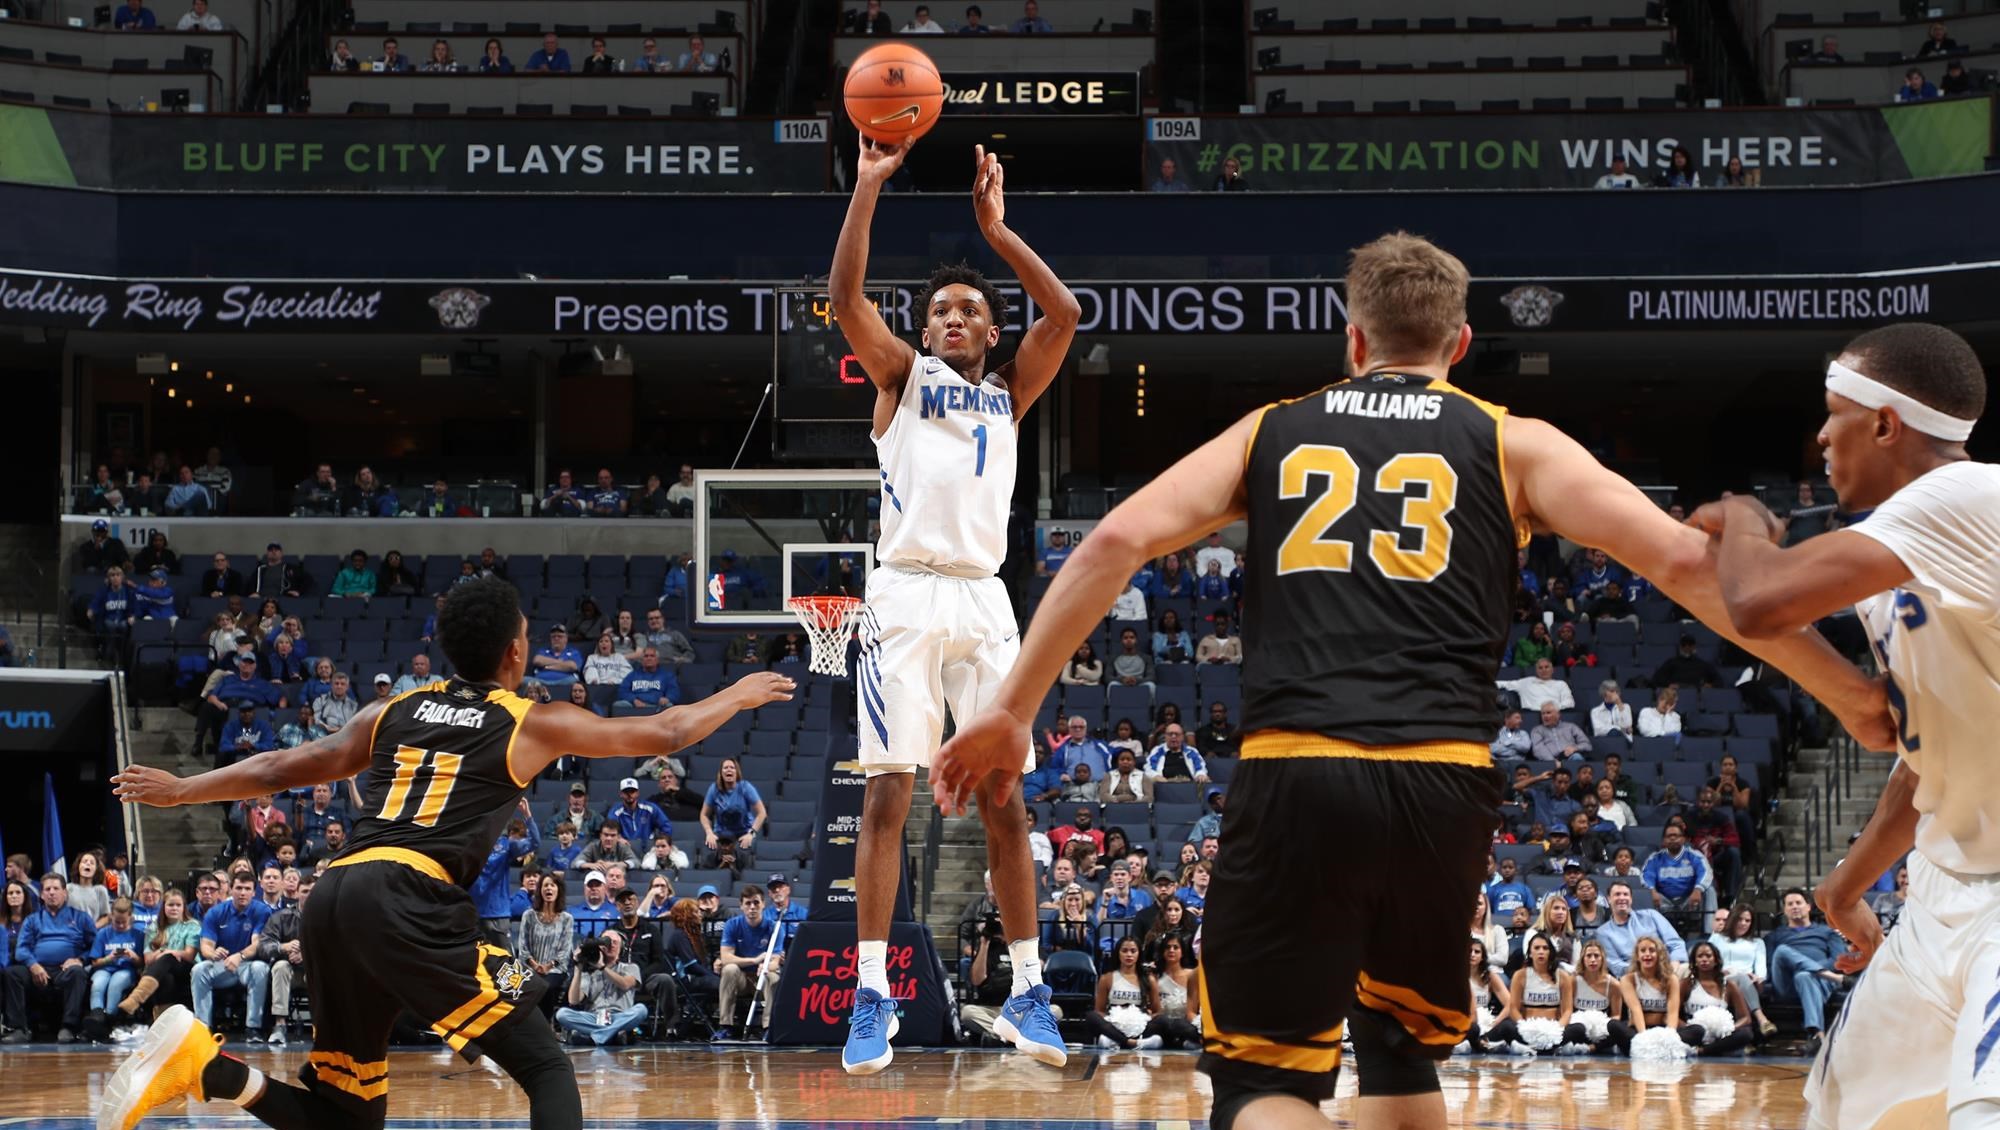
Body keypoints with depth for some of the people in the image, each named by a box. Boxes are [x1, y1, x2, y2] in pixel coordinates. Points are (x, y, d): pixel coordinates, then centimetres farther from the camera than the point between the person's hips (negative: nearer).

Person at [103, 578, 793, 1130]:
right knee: (544, 1067, 2)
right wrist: (739, 697, 37)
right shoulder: (533, 725, 11)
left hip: (332, 898, 6)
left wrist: (178, 791, 41)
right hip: (406, 901, -6)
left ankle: (205, 1066, -7)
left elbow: (283, 769, 28)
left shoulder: (394, 713, 24)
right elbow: (665, 735, 19)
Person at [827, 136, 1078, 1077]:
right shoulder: (901, 376, 12)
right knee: (888, 794, -8)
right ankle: (872, 995, -7)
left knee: (1004, 798, 3)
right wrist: (869, 187, -9)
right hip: (905, 593, -2)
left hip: (983, 598, 3)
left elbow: (1065, 314, 2)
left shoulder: (1009, 392, 18)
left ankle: (1027, 992, 8)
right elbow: (845, 298, -4)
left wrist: (996, 228, 0)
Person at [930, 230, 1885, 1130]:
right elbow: (1681, 561, 5)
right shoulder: (1511, 444, 14)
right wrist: (1851, 695, 9)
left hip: (1294, 775, -1)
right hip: (1442, 785, 1)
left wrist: (1010, 711, 8)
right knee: (1401, 1042, 25)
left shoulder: (1271, 432, 18)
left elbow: (1116, 542, 5)